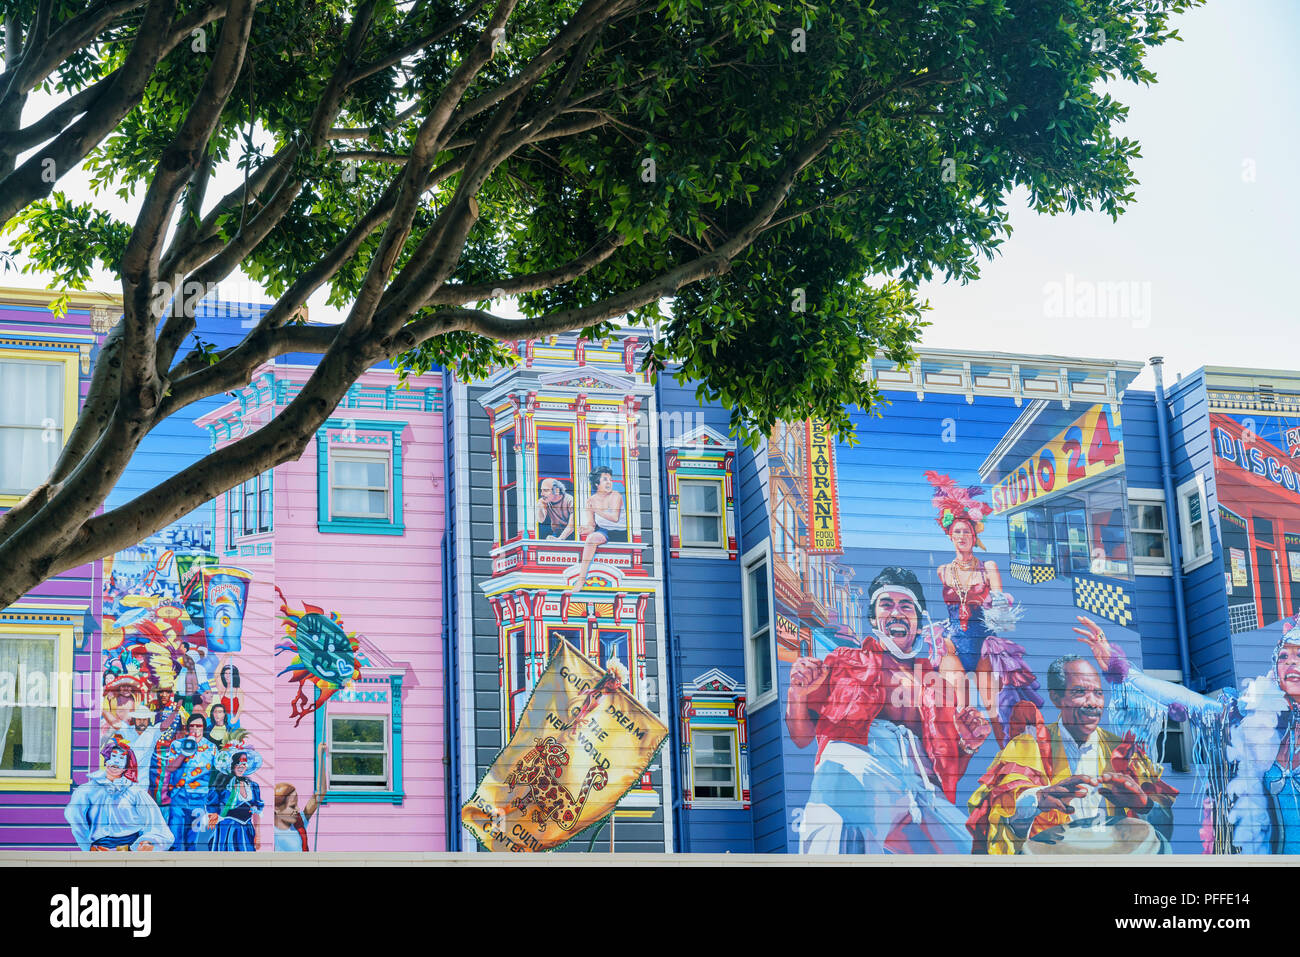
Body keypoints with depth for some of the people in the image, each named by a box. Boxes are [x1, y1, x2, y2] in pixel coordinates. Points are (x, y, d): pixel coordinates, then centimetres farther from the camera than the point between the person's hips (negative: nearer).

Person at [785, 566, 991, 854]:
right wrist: (798, 693, 3)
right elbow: (801, 737, 23)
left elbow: (948, 763, 30)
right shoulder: (844, 660, 31)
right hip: (856, 755, -2)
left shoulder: (935, 679, 35)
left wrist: (968, 743, 8)